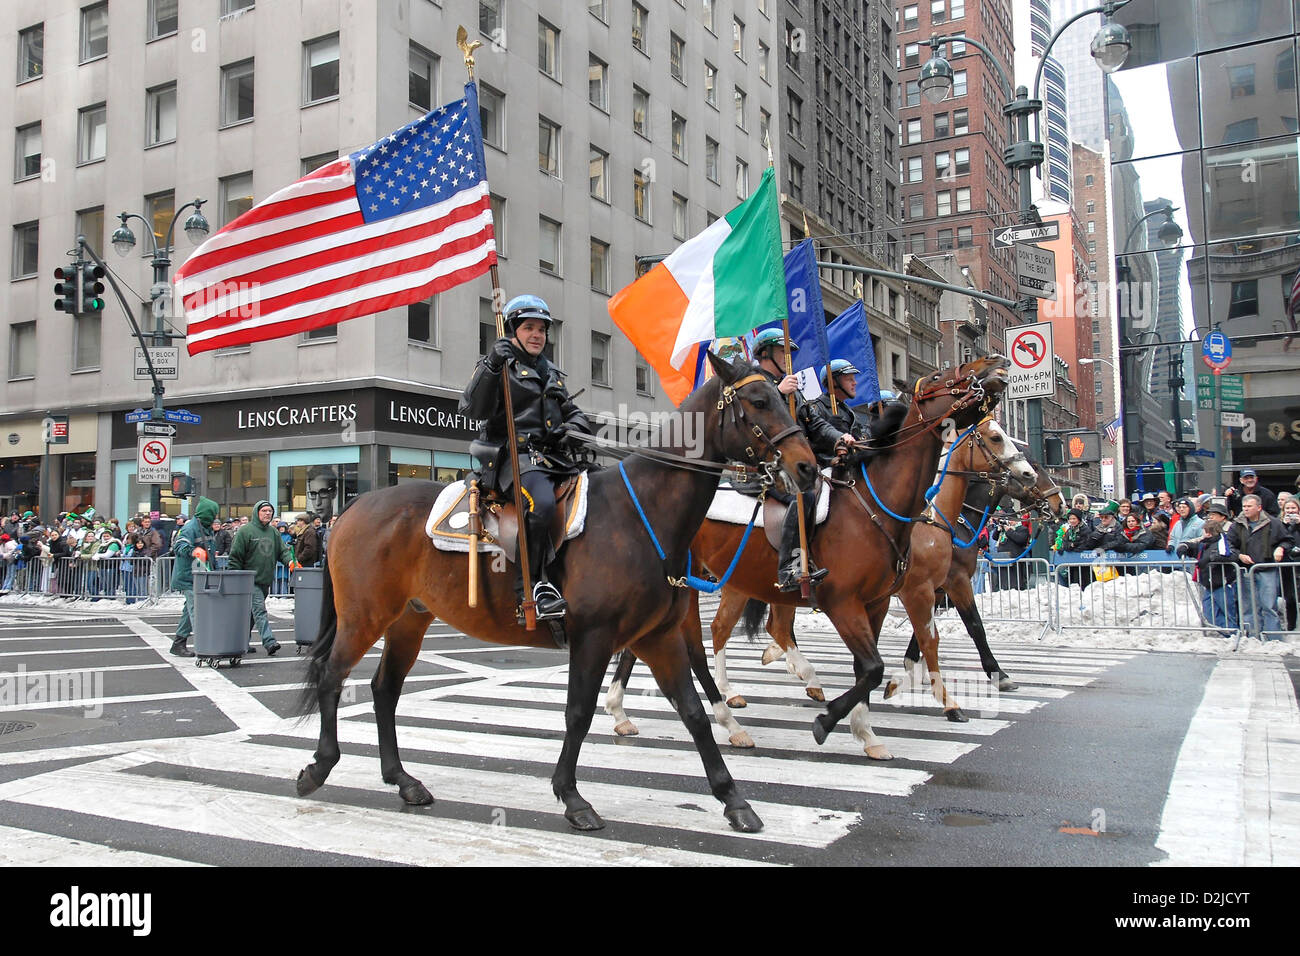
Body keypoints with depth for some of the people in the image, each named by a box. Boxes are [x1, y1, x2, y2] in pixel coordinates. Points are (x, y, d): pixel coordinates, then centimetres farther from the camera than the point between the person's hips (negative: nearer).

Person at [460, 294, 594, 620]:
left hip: (555, 457, 7)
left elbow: (572, 410, 30)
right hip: (514, 456, -7)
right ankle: (531, 588, -28)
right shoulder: (499, 367, 7)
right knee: (541, 502, -36)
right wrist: (491, 367, -20)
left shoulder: (551, 374, 27)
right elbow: (473, 408, -8)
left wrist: (575, 426, 7)